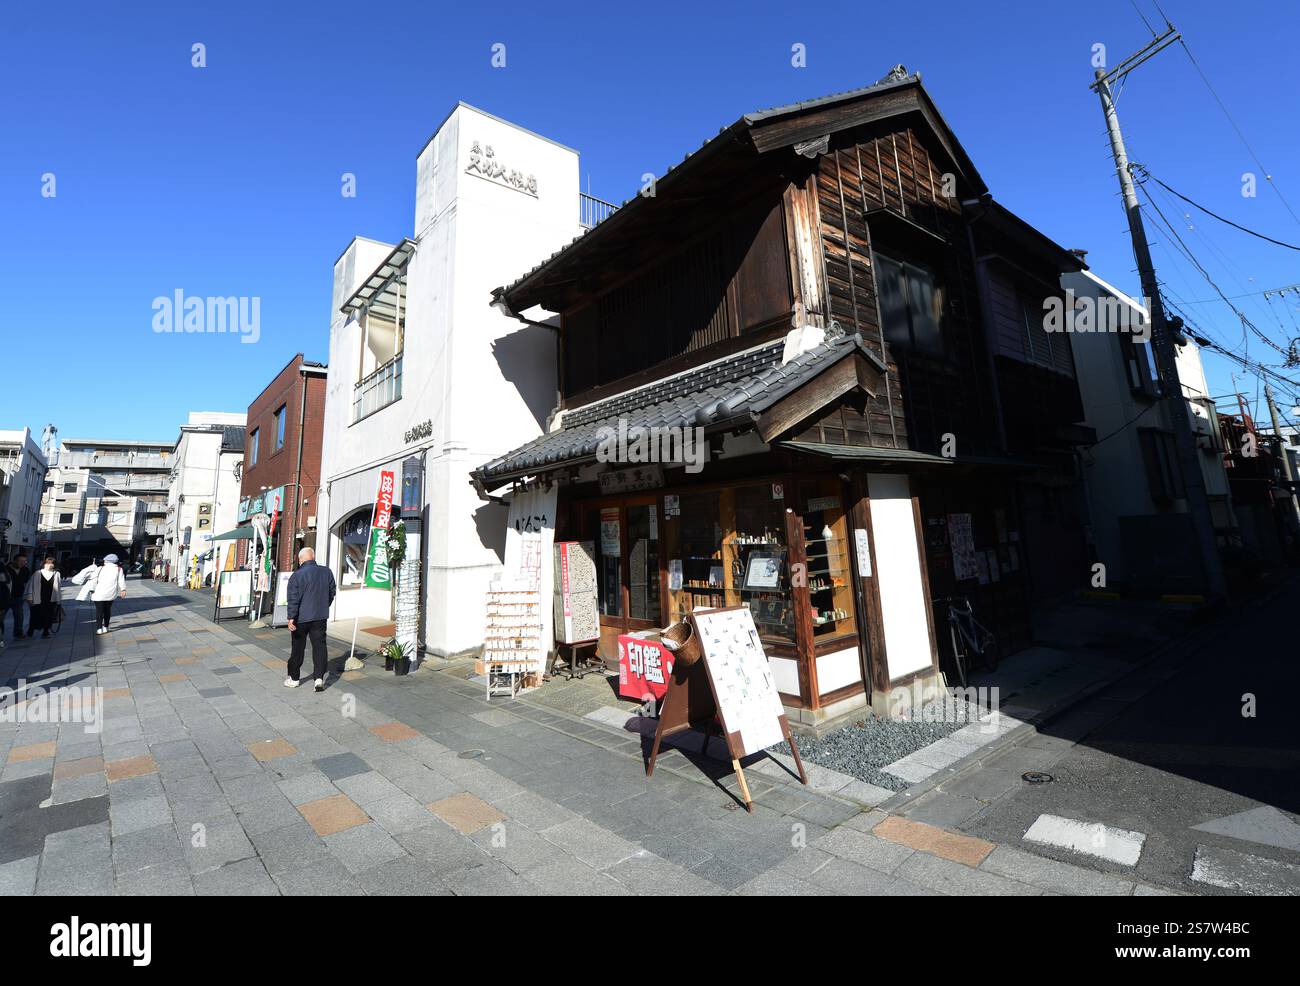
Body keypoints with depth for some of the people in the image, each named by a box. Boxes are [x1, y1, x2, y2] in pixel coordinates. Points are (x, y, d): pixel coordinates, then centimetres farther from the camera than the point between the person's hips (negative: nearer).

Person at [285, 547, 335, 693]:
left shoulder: (297, 576, -12)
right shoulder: (327, 572, 1)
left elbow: (293, 600, -15)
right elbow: (331, 594, 10)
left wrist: (291, 618, -13)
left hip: (301, 618, -2)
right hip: (320, 617, 2)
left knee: (297, 648, 12)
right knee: (319, 646, 4)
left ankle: (294, 678, 23)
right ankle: (319, 678, -4)